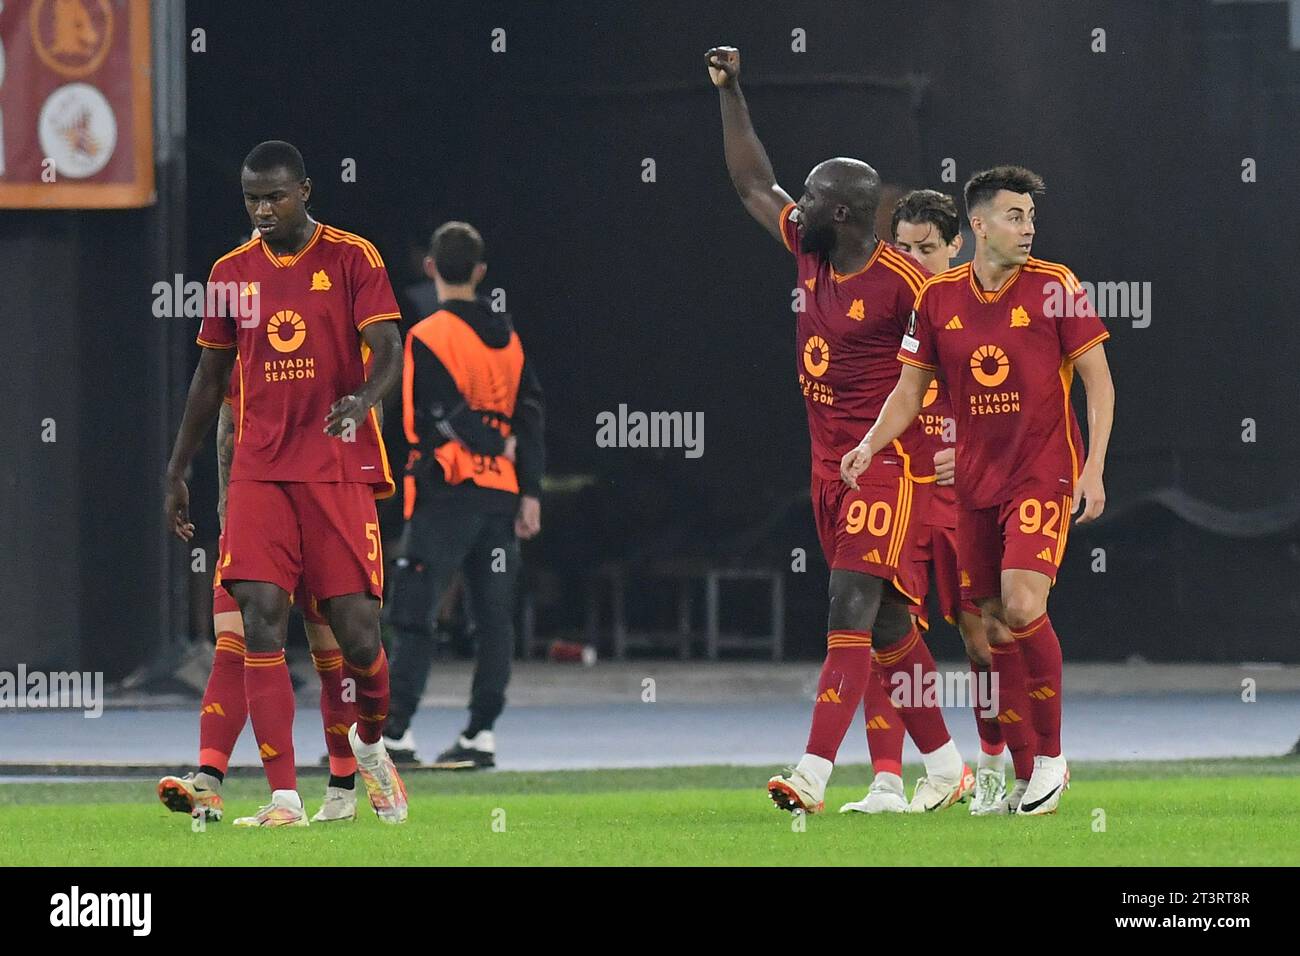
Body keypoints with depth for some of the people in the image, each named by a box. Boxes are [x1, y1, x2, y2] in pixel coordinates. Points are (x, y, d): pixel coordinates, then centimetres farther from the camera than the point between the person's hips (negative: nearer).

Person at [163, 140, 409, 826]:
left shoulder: (353, 259, 0)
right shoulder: (232, 273, 11)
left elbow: (387, 351, -8)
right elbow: (210, 377, 19)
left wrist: (363, 402, -30)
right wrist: (177, 472, 18)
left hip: (339, 468, -3)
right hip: (259, 472, 3)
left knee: (355, 632, -5)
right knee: (260, 618, -13)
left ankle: (371, 743, 28)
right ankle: (284, 798, -14)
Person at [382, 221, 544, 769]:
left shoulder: (426, 338, -7)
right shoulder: (507, 338, 12)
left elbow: (446, 414, -15)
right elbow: (529, 416, 7)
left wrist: (498, 444, 0)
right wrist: (529, 491, 5)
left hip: (446, 495, -6)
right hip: (502, 495, 6)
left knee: (412, 614, -3)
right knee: (494, 616, 6)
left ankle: (396, 732, -7)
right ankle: (481, 734, 3)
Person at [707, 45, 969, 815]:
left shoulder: (901, 282, -16)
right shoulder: (809, 253, 7)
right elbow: (753, 184, 19)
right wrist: (730, 92, 17)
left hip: (890, 466, -8)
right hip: (831, 464, 8)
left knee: (854, 607, -15)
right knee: (886, 622, 11)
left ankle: (814, 775, -23)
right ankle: (945, 765, 20)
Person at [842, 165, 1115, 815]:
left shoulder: (1054, 287, -5)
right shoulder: (939, 297, 4)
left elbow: (1098, 379, -2)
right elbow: (912, 386, 12)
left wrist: (1094, 469, -10)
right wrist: (871, 445, -4)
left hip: (1043, 473, -4)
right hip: (975, 481, 4)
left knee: (1022, 606, -20)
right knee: (988, 624, 2)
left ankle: (1051, 756, -4)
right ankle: (1027, 775, 11)